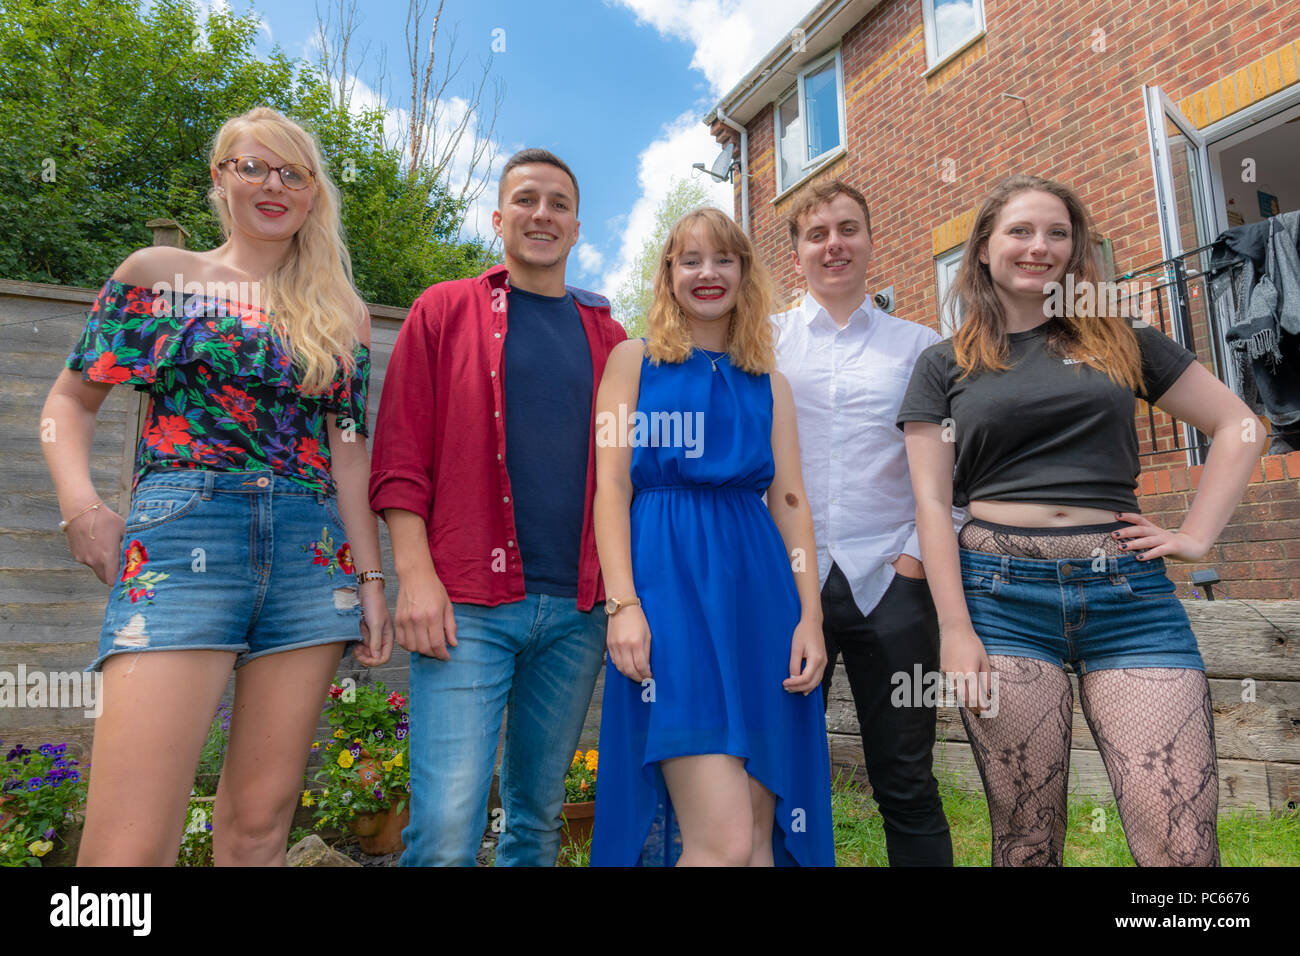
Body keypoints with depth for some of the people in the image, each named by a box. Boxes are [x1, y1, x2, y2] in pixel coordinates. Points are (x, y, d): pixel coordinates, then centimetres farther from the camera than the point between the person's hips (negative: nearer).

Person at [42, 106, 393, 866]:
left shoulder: (342, 312, 14)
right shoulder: (158, 274, 12)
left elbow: (348, 450, 12)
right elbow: (71, 399, 12)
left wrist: (371, 576, 6)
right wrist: (79, 499, -7)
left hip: (312, 559, 2)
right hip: (182, 543, -2)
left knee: (260, 819, 5)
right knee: (130, 844, -10)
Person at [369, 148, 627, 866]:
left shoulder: (607, 337, 14)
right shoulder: (444, 310, 7)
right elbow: (399, 456, 1)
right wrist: (415, 574, -9)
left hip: (577, 610, 3)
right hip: (468, 604, -3)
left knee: (539, 813, 14)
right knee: (446, 825, -8)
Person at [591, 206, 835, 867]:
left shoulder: (769, 383, 19)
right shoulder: (633, 359, 10)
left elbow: (790, 502, 13)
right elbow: (611, 485, 0)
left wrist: (810, 615, 1)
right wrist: (622, 602, -12)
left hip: (760, 584, 4)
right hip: (671, 584, -4)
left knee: (761, 834, 6)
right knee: (724, 840, -12)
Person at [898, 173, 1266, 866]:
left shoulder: (1121, 342, 14)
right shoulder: (945, 365, 9)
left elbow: (1239, 428, 19)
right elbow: (932, 503, 2)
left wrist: (1197, 535, 6)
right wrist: (955, 630, -6)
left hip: (1128, 593, 2)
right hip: (1001, 593, -1)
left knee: (1182, 845, -6)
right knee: (1027, 839, 4)